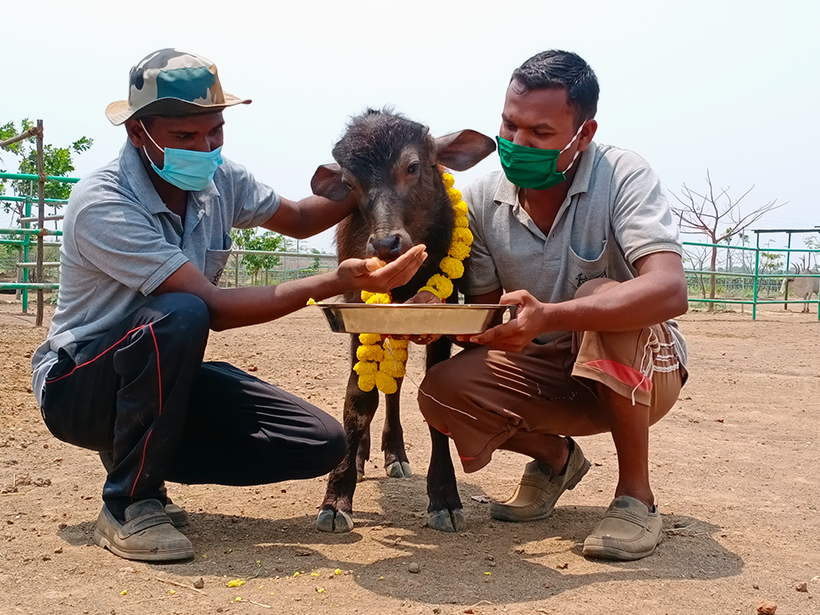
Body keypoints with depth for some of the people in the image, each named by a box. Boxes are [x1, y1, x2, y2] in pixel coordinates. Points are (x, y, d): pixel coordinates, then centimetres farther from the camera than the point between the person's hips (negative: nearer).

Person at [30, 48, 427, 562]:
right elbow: (215, 309, -31)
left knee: (322, 444, -10)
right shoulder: (102, 206, -25)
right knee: (178, 317, -39)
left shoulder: (220, 181, -4)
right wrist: (336, 282, -34)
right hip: (77, 383, -6)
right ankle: (129, 506, -20)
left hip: (166, 375, 7)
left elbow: (297, 219, 14)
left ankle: (142, 457, 6)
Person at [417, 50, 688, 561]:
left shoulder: (622, 175, -21)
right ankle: (555, 456, 11)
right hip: (547, 374, 4)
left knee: (601, 294, -35)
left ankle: (636, 492, -17)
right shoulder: (483, 200, -6)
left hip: (644, 374, -3)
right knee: (442, 391, -22)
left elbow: (670, 290, -36)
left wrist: (549, 317, -50)